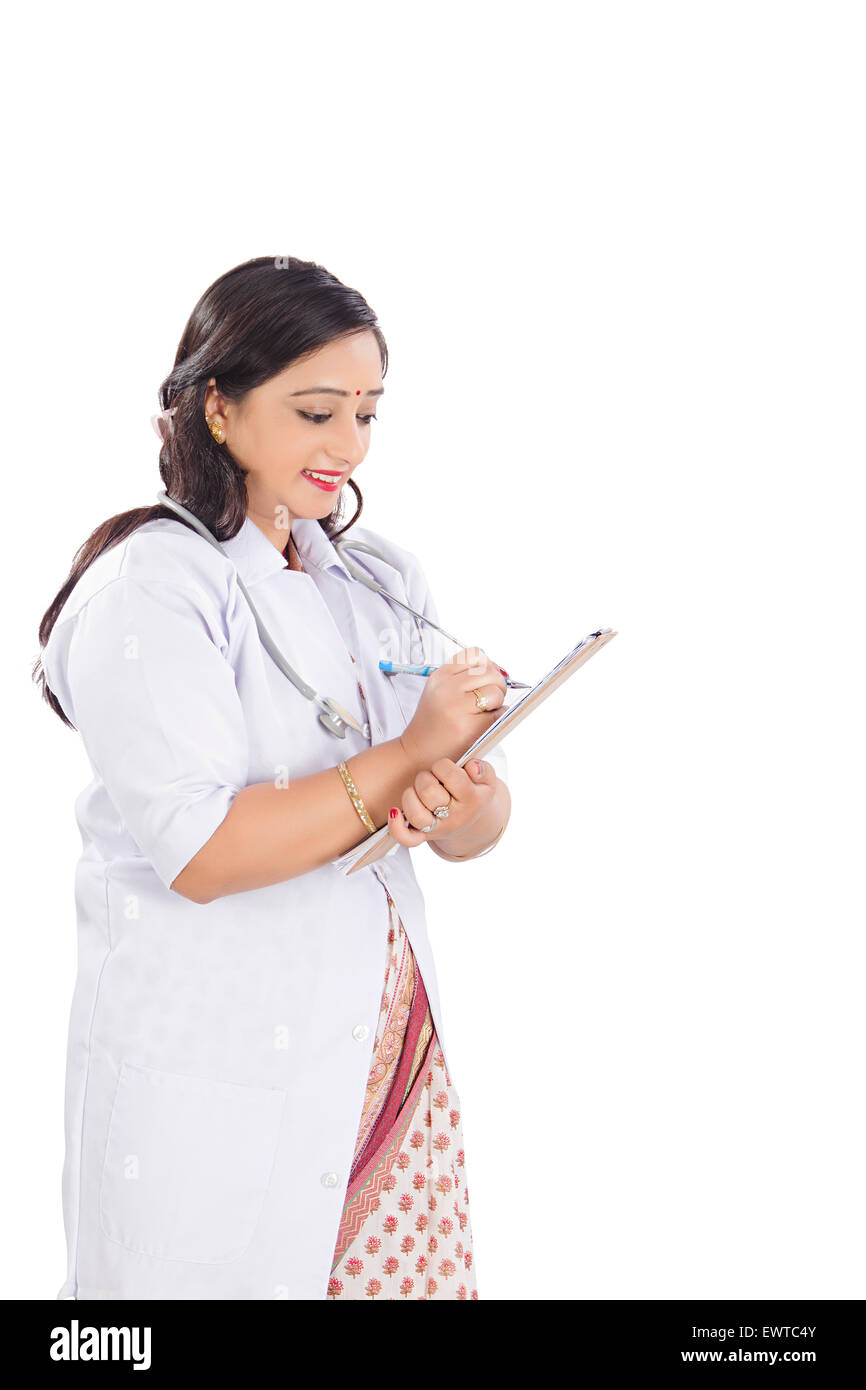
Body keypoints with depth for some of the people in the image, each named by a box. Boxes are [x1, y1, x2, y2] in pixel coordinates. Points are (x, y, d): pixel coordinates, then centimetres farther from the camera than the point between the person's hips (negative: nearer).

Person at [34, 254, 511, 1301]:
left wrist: (453, 805, -17)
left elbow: (481, 816, 6)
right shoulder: (150, 587, -10)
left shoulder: (381, 578, 11)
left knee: (415, 1278, 8)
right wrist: (405, 756, -19)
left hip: (389, 1048, 6)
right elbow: (200, 853, -20)